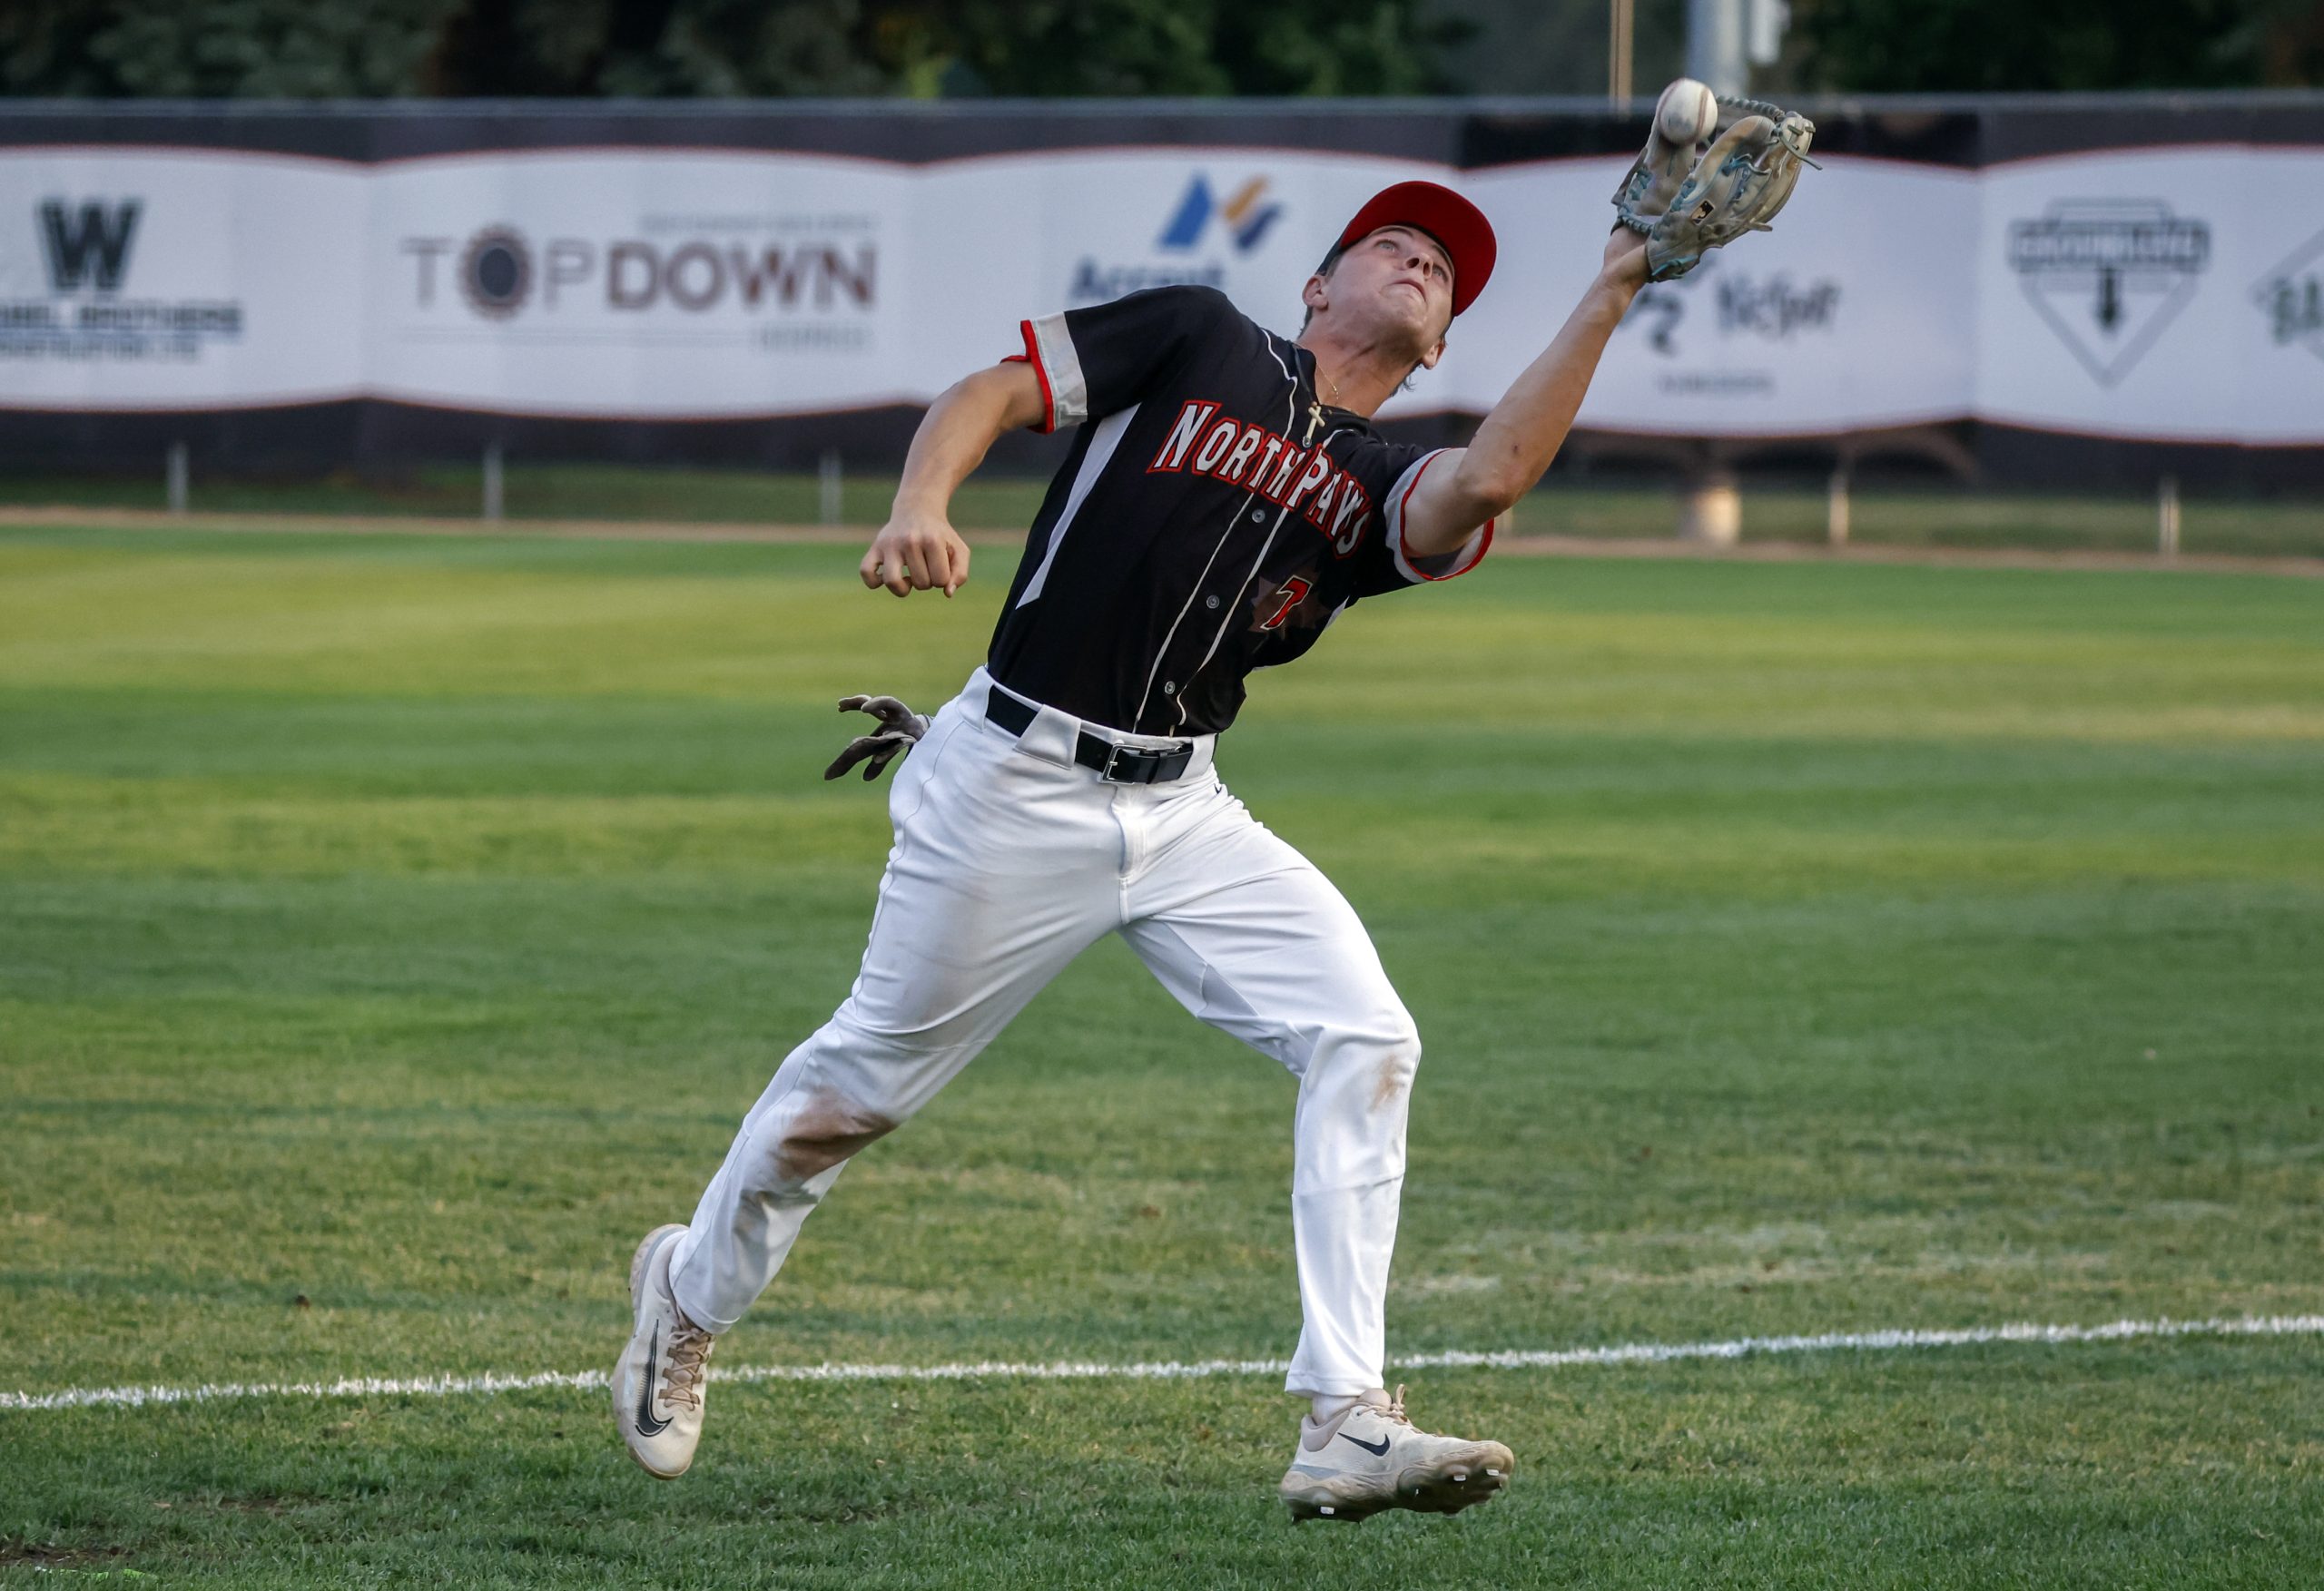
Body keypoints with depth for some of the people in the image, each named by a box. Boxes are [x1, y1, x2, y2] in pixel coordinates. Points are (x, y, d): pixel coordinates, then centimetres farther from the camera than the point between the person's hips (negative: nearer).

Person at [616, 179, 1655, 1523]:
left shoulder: (1385, 490, 7)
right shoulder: (1196, 339, 0)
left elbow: (1494, 476, -15)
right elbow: (994, 390, -4)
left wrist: (1609, 298, -21)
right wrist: (920, 505, -24)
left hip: (1184, 812, 4)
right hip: (1016, 791, -4)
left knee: (1365, 1044, -13)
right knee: (864, 1084, 7)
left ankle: (1345, 1427, -15)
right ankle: (691, 1295, 35)